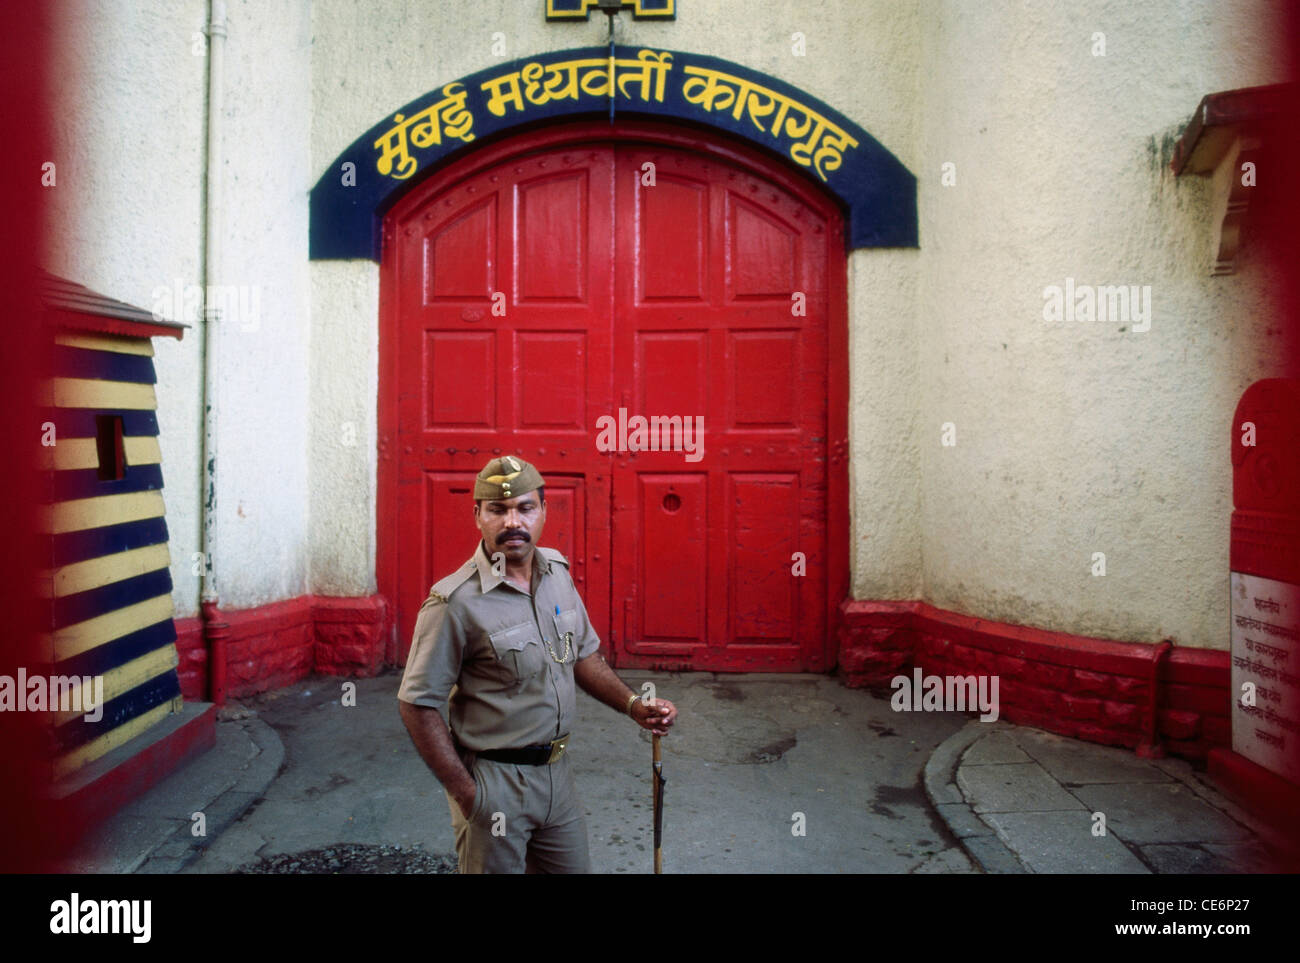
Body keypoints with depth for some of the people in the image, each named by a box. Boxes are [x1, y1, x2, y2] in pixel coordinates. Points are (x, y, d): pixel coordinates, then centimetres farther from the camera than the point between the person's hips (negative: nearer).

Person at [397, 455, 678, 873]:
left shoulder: (558, 571, 1)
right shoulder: (455, 602, -20)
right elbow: (418, 705, -17)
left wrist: (633, 705, 0)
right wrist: (466, 793, -16)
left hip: (556, 771, 6)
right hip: (493, 780, -6)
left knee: (574, 865, 20)